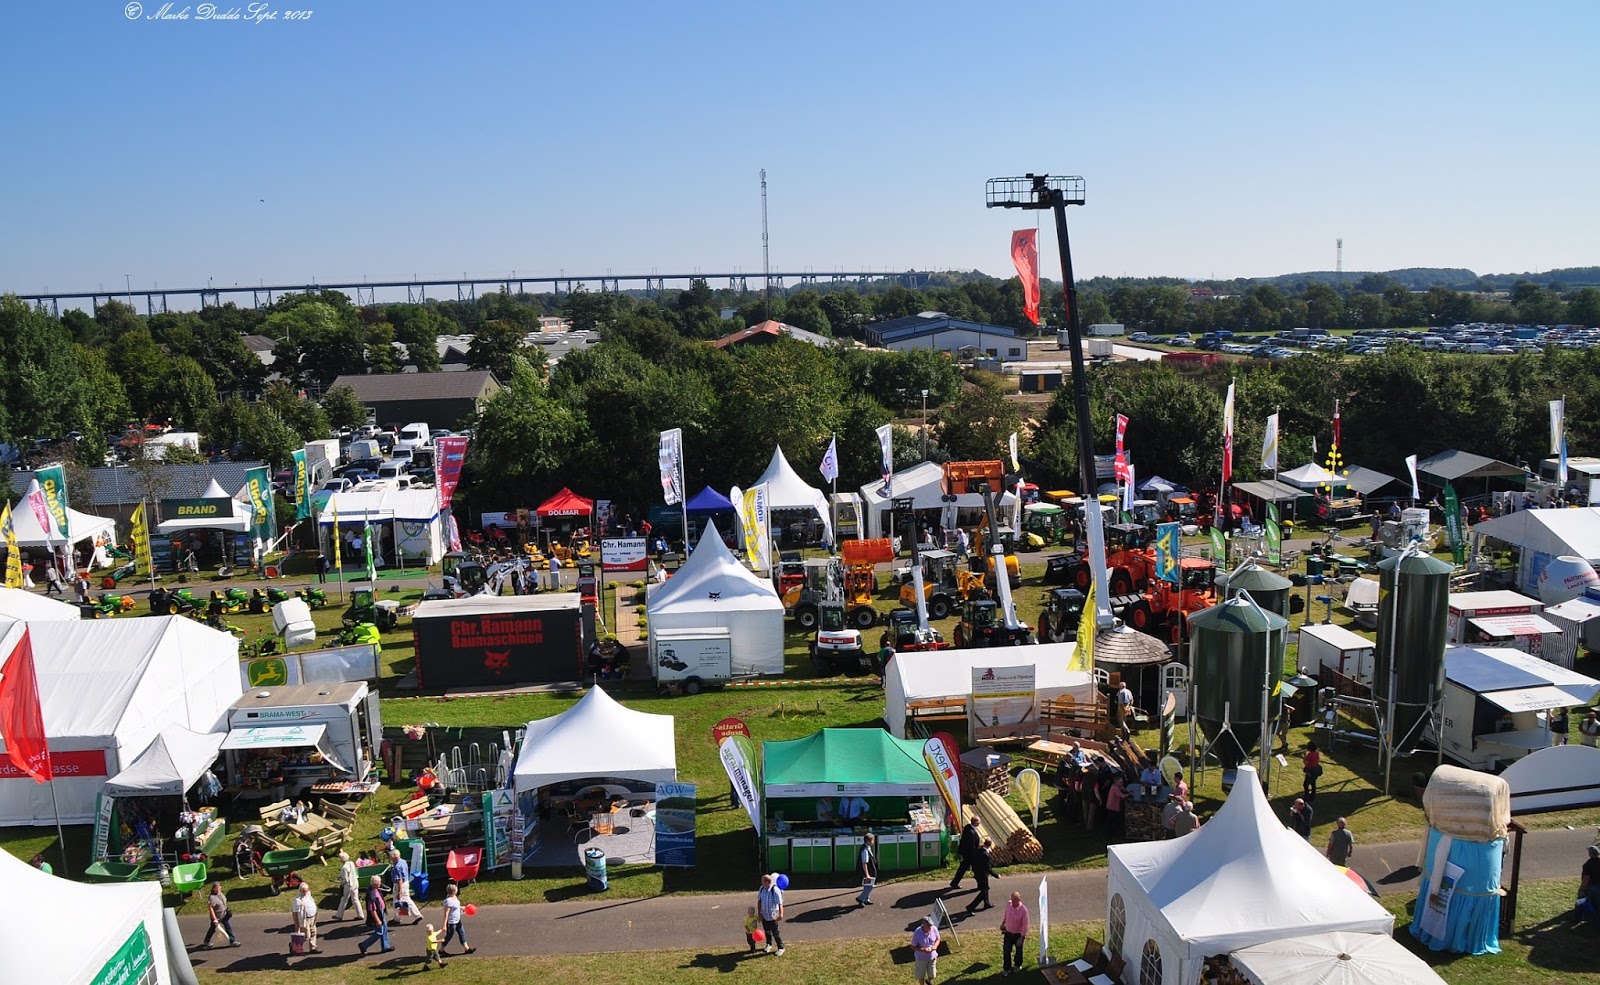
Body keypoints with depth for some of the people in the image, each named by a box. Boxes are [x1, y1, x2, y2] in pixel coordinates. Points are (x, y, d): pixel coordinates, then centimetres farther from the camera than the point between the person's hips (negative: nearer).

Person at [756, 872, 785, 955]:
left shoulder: (775, 890, -24)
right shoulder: (762, 889, -7)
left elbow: (780, 903, -27)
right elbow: (759, 901, 5)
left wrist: (781, 914, -37)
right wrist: (759, 912, 3)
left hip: (773, 915, -5)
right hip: (764, 914, 5)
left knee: (775, 932, 2)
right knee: (767, 931, 22)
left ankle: (780, 948, 20)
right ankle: (769, 944, 45)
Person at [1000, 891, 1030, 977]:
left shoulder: (1023, 909, -26)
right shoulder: (1008, 905, -12)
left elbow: (1025, 924, -21)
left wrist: (1022, 937, -20)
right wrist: (1003, 923, 18)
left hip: (1018, 934, -3)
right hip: (1008, 933, 3)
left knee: (1018, 951, 18)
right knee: (1006, 950, 4)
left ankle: (1017, 965, 42)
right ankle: (1007, 968, 19)